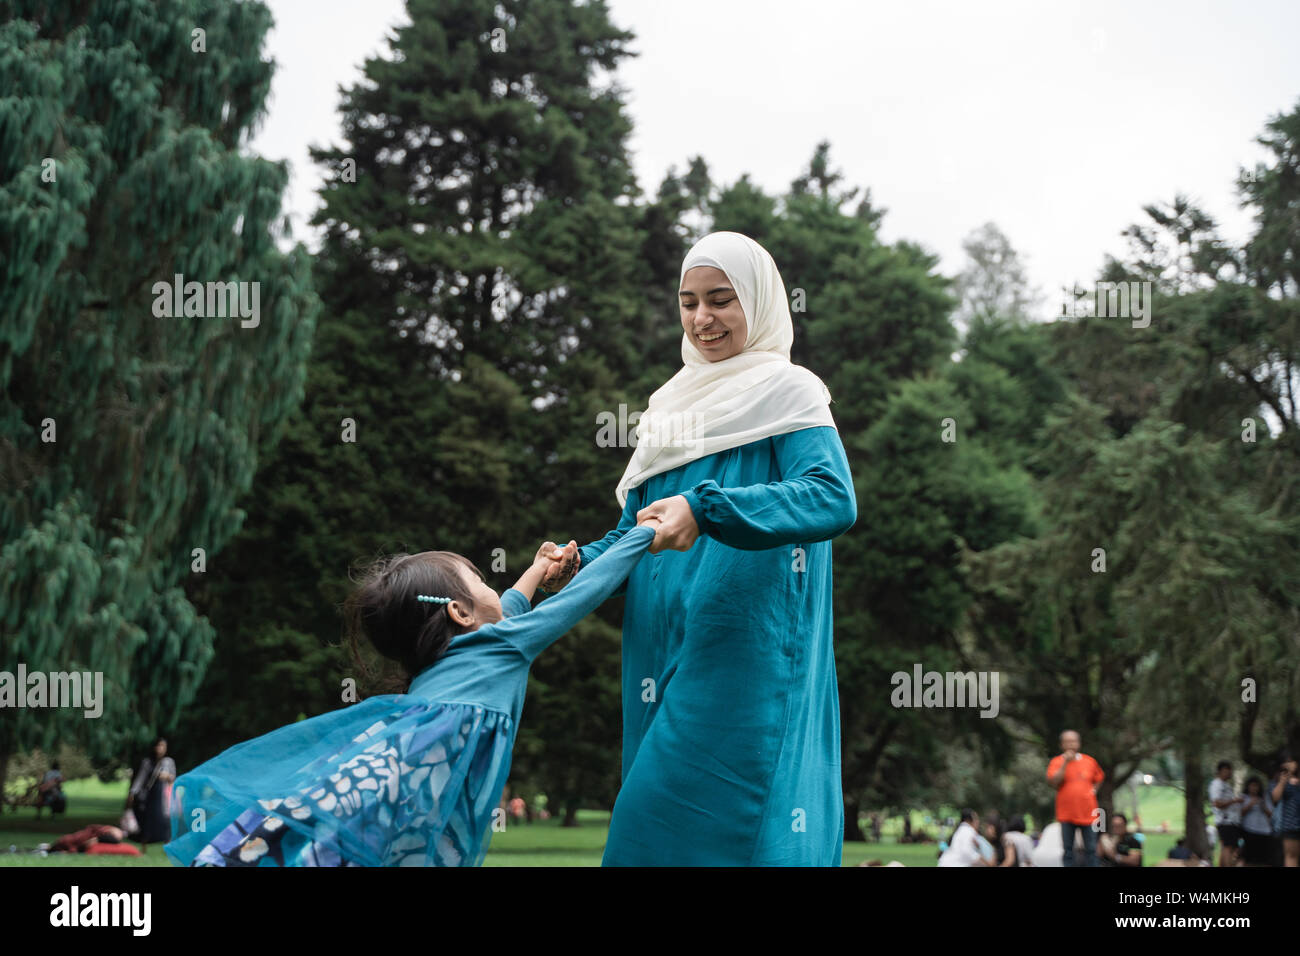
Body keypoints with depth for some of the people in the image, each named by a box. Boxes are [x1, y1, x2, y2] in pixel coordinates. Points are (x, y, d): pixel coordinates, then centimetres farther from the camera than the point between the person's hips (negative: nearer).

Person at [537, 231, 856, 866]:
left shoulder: (787, 394, 0)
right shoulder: (672, 407, 20)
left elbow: (834, 499, -18)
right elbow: (635, 527, 22)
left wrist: (705, 507, -29)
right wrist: (578, 563, 0)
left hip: (748, 666, -7)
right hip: (664, 668, 7)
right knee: (650, 824, 5)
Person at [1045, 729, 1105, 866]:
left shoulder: (1089, 761, 8)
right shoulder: (1057, 762, 1)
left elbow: (1098, 778, 25)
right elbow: (1053, 781, -14)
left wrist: (1094, 789, 6)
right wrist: (1065, 763, -17)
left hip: (1088, 813, 2)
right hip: (1067, 814, -2)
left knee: (1091, 849, 1)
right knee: (1067, 850, 1)